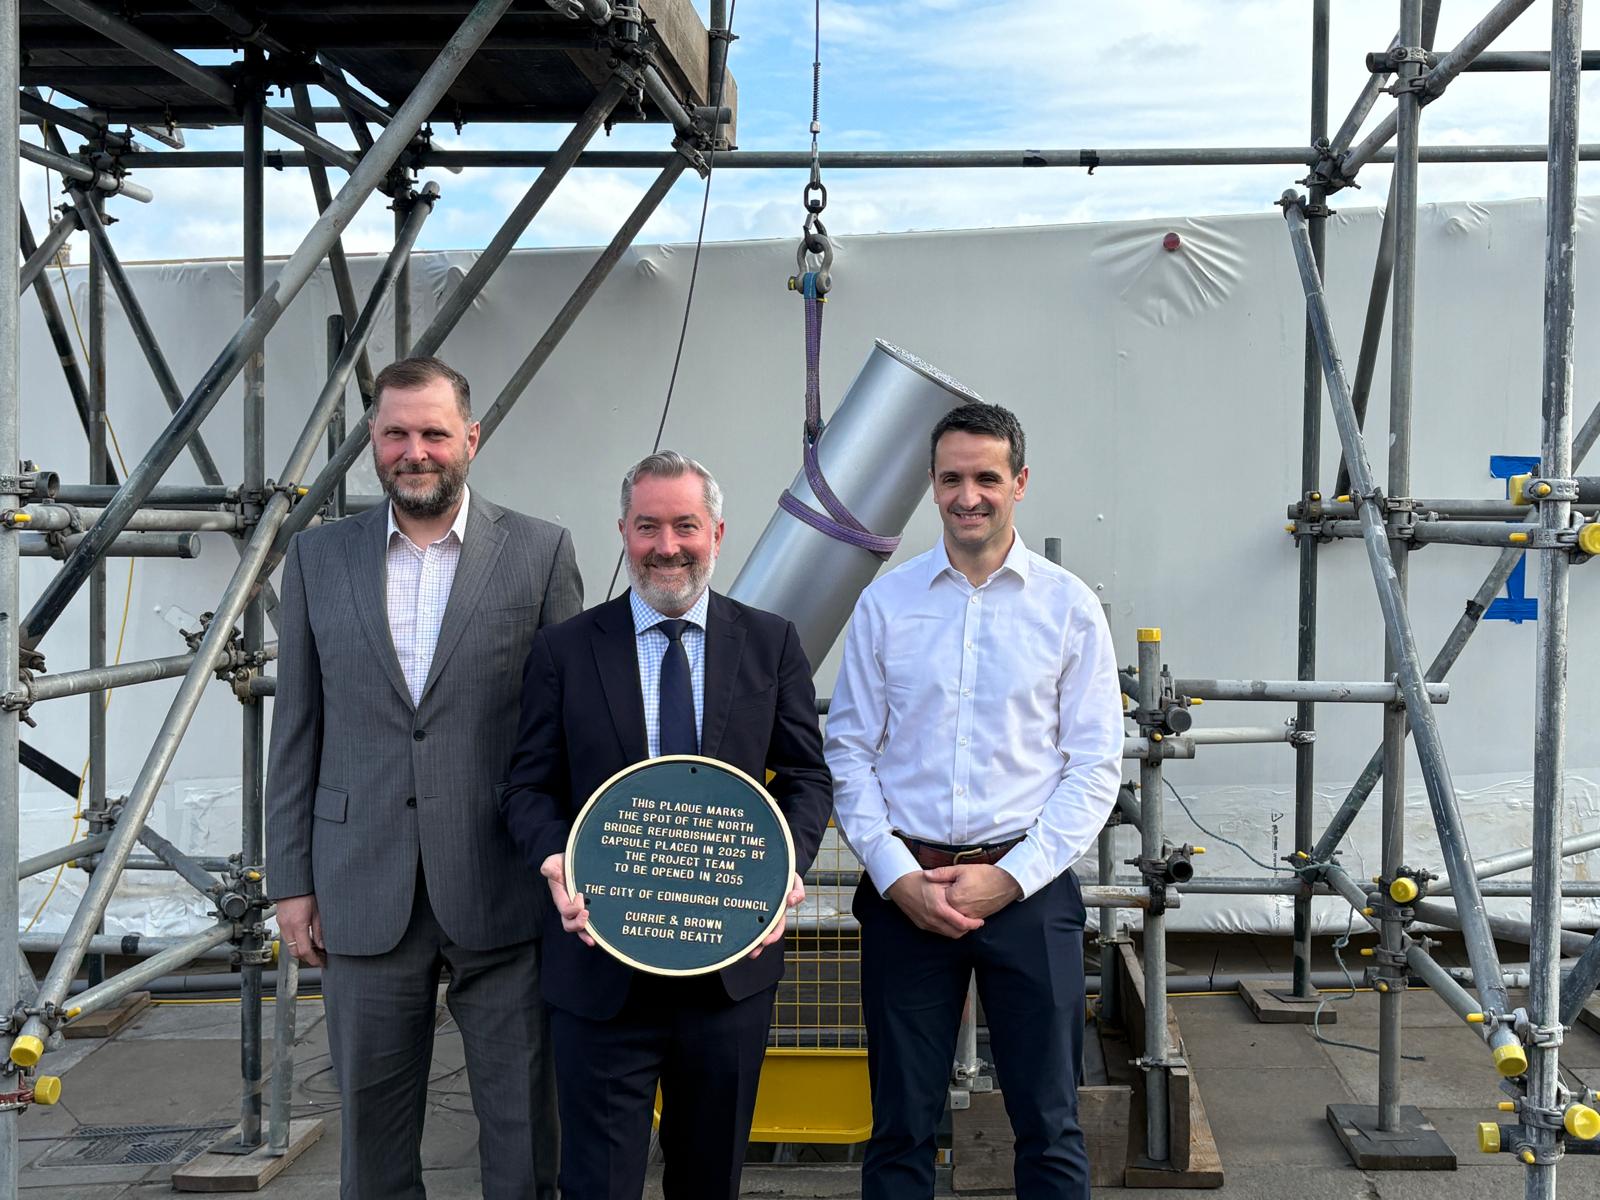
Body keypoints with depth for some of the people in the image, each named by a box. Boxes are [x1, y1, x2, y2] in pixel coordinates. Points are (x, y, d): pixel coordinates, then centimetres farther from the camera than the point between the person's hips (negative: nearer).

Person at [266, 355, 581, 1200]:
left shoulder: (540, 552, 0)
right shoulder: (319, 557, 8)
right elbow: (297, 731, 9)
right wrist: (292, 881, 5)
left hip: (503, 895, -2)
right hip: (364, 895, 2)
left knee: (522, 1121, 7)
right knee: (372, 1126, 12)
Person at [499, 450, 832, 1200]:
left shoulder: (772, 644, 4)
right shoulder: (563, 651, 2)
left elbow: (806, 776, 5)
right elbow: (531, 785, 3)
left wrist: (786, 867, -13)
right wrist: (555, 863, -17)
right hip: (602, 964, -1)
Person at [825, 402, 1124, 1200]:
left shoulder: (1068, 607, 0)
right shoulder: (885, 604, 3)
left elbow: (1097, 765, 0)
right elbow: (849, 753, 4)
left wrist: (1009, 877, -8)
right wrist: (897, 876, -7)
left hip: (1027, 887, -1)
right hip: (904, 888, 1)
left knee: (1049, 1127, 6)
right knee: (901, 1125, 10)